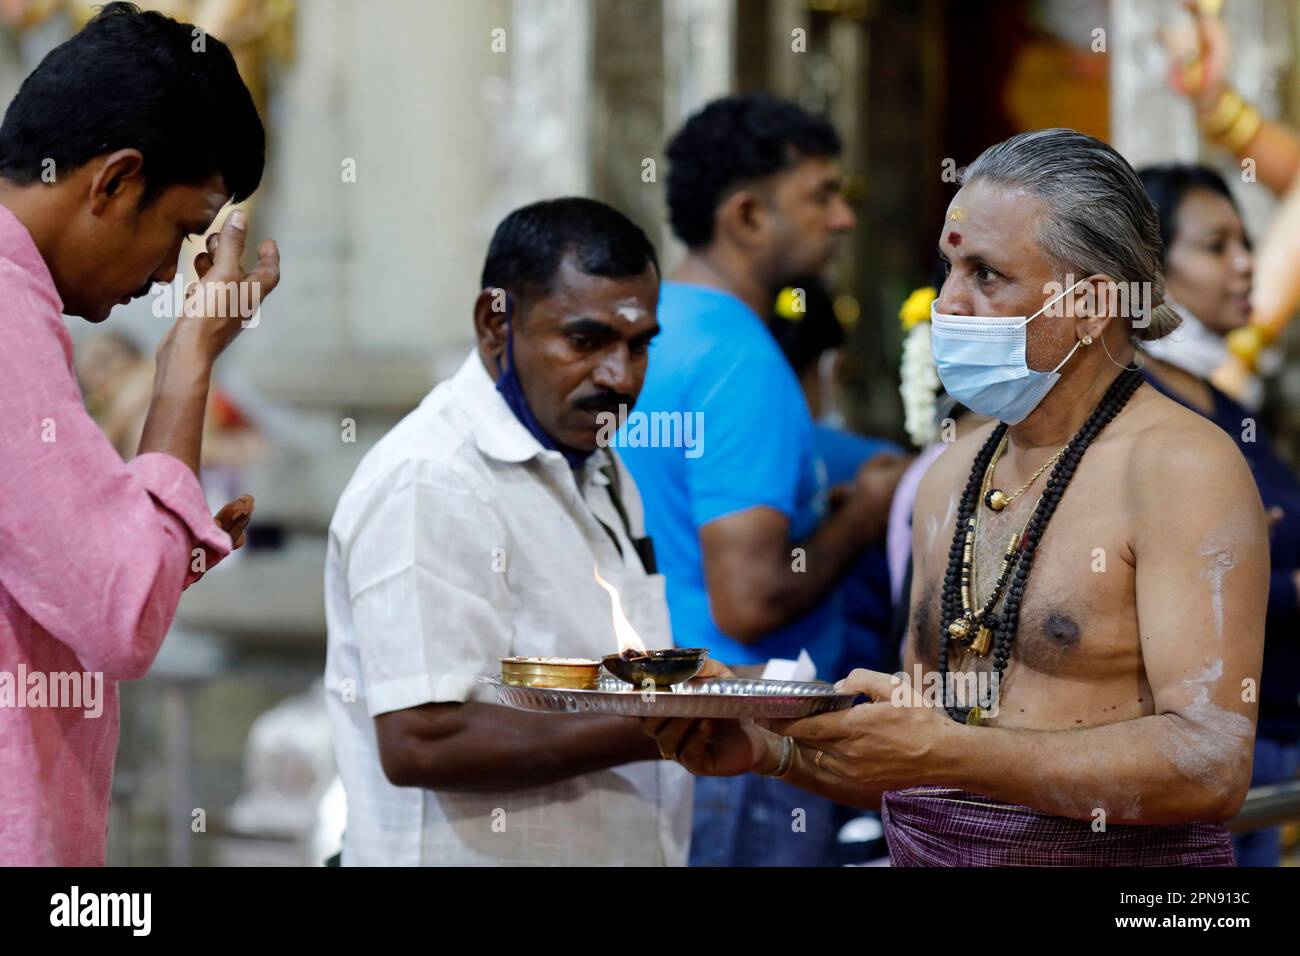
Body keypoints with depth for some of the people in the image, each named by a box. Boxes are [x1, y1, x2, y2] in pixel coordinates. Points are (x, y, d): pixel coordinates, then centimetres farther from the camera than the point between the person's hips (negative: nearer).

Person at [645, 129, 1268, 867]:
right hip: (926, 856, 5)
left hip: (1118, 861, -5)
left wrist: (947, 753, -22)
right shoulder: (952, 477, 13)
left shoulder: (1181, 466, -8)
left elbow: (1211, 765, -18)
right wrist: (771, 749, 0)